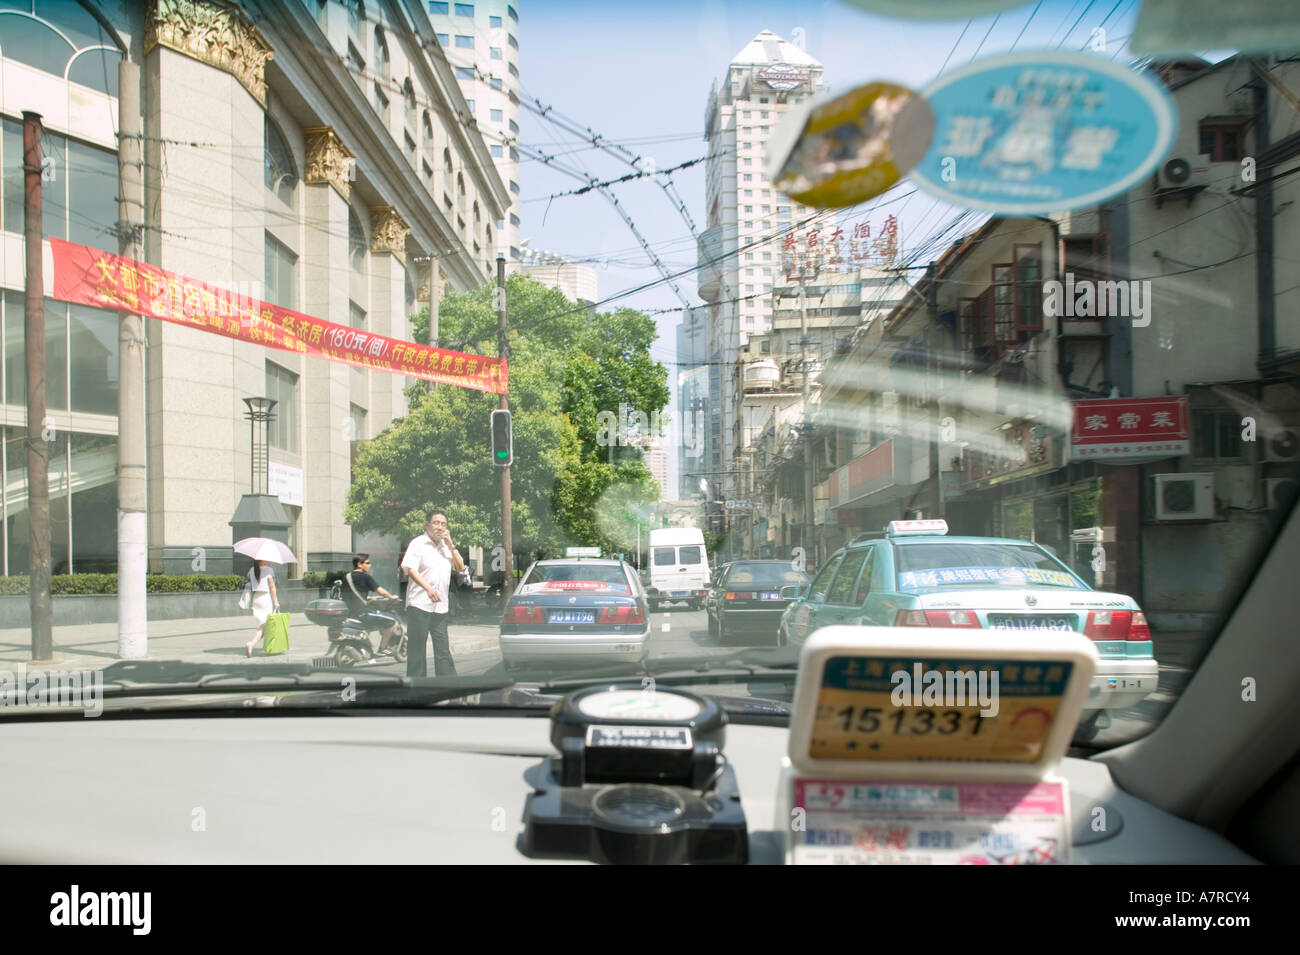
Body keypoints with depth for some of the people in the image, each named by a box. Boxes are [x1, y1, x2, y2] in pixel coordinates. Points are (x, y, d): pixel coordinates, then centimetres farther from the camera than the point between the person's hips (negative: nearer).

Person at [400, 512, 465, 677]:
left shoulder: (446, 546, 16)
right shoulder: (418, 544, -3)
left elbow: (460, 567, 10)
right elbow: (410, 569, -13)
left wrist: (450, 544, 0)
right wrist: (428, 588, -24)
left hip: (441, 606, 5)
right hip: (419, 604, -5)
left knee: (443, 648, 7)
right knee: (417, 647, 0)